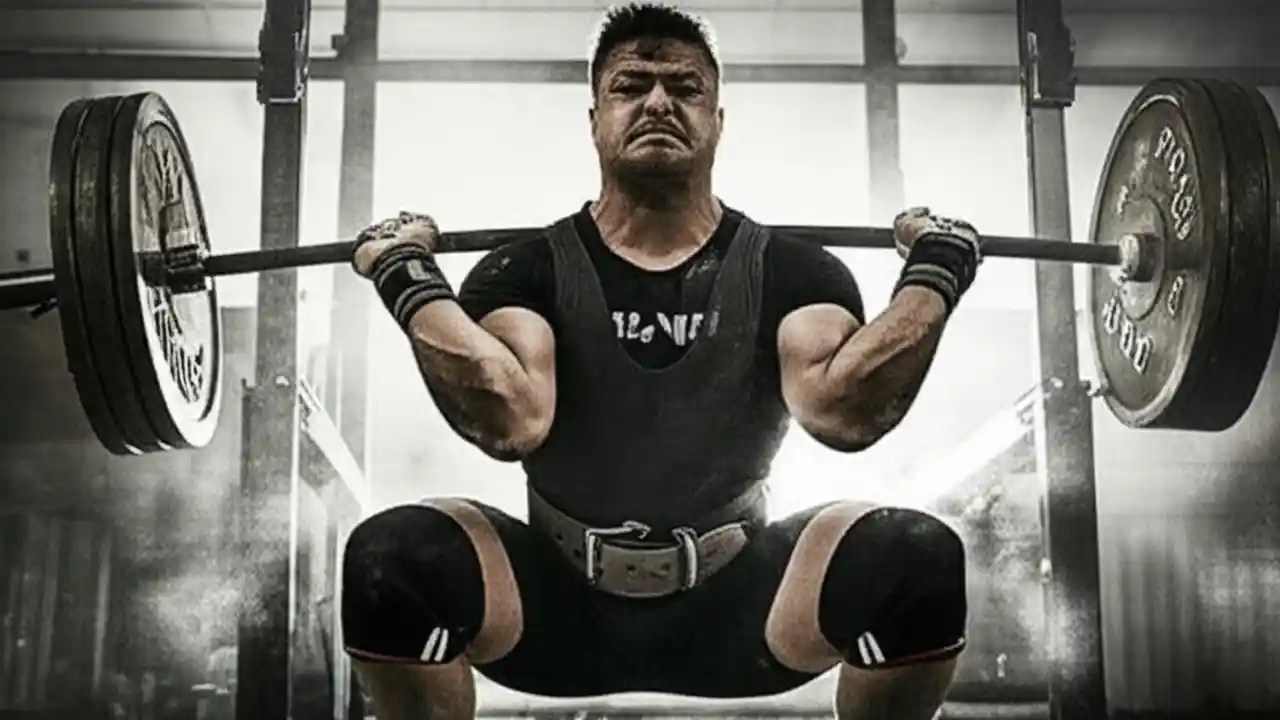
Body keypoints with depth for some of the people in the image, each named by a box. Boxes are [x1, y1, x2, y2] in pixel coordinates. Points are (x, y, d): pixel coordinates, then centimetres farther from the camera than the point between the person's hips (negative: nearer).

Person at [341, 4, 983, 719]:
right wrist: (410, 279, -24)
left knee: (918, 558, -28)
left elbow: (845, 411, -21)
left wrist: (933, 273, -21)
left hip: (736, 601, 0)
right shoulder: (525, 272, -4)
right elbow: (511, 422, -24)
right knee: (393, 557, -30)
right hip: (560, 600, 0)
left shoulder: (790, 271, -2)